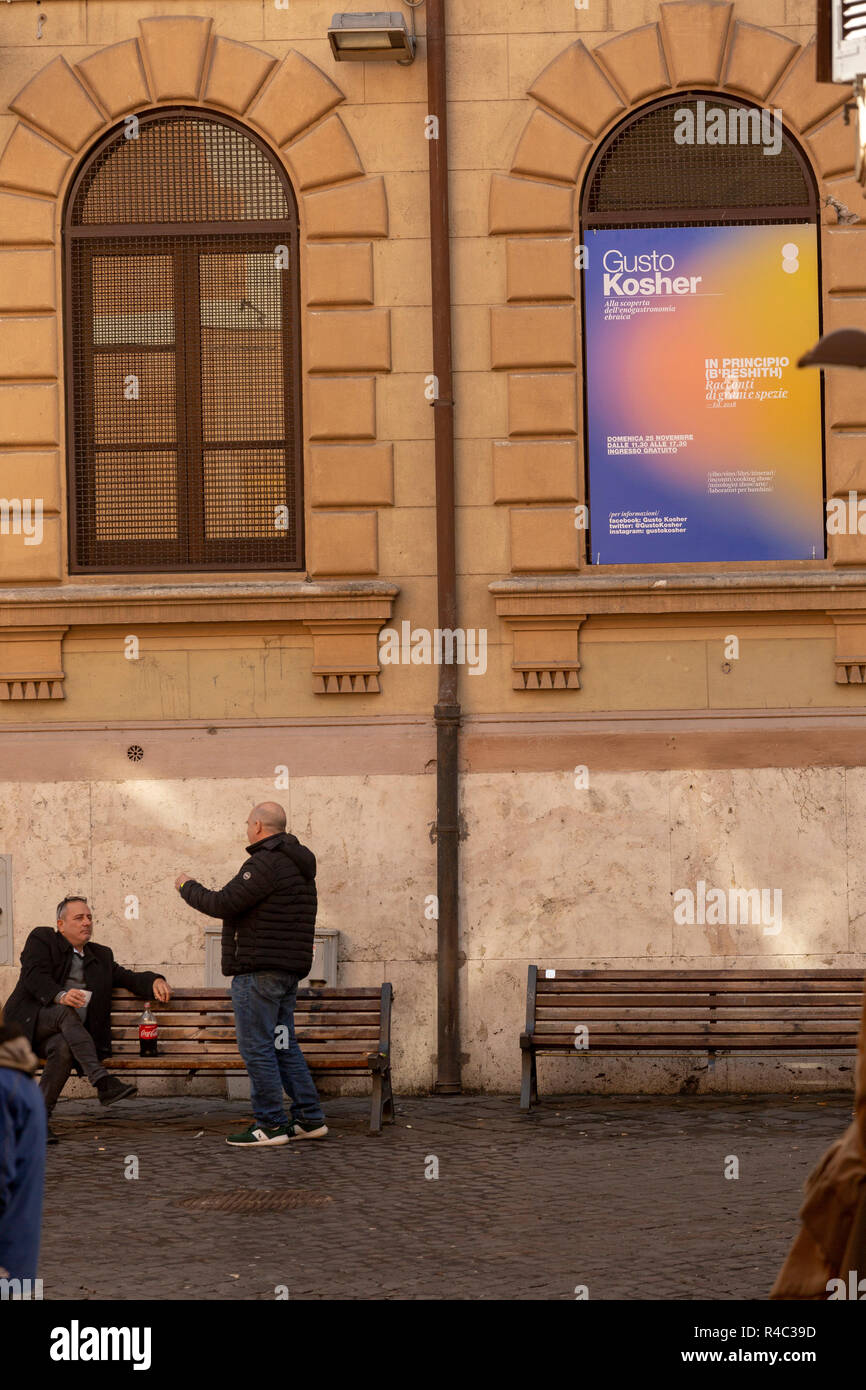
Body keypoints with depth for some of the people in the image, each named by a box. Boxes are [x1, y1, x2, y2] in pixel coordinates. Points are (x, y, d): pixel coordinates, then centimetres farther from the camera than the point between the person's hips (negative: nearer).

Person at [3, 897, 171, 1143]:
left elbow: (128, 977, 20)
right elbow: (34, 975, -10)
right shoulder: (41, 939, 7)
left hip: (65, 1033, 4)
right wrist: (60, 995, -31)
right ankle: (102, 1082, -48)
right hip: (30, 1020, -4)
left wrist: (155, 981, -4)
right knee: (66, 1011, -35)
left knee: (63, 1048, -34)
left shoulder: (101, 956, 25)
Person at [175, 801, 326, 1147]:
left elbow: (224, 904, -19)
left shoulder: (265, 863, -16)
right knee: (284, 1045, 15)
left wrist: (188, 887, -3)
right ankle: (310, 1118, 15)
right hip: (290, 968, 10)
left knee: (256, 1047, -5)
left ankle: (270, 1124, -4)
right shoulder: (299, 864, 17)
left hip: (259, 969, -10)